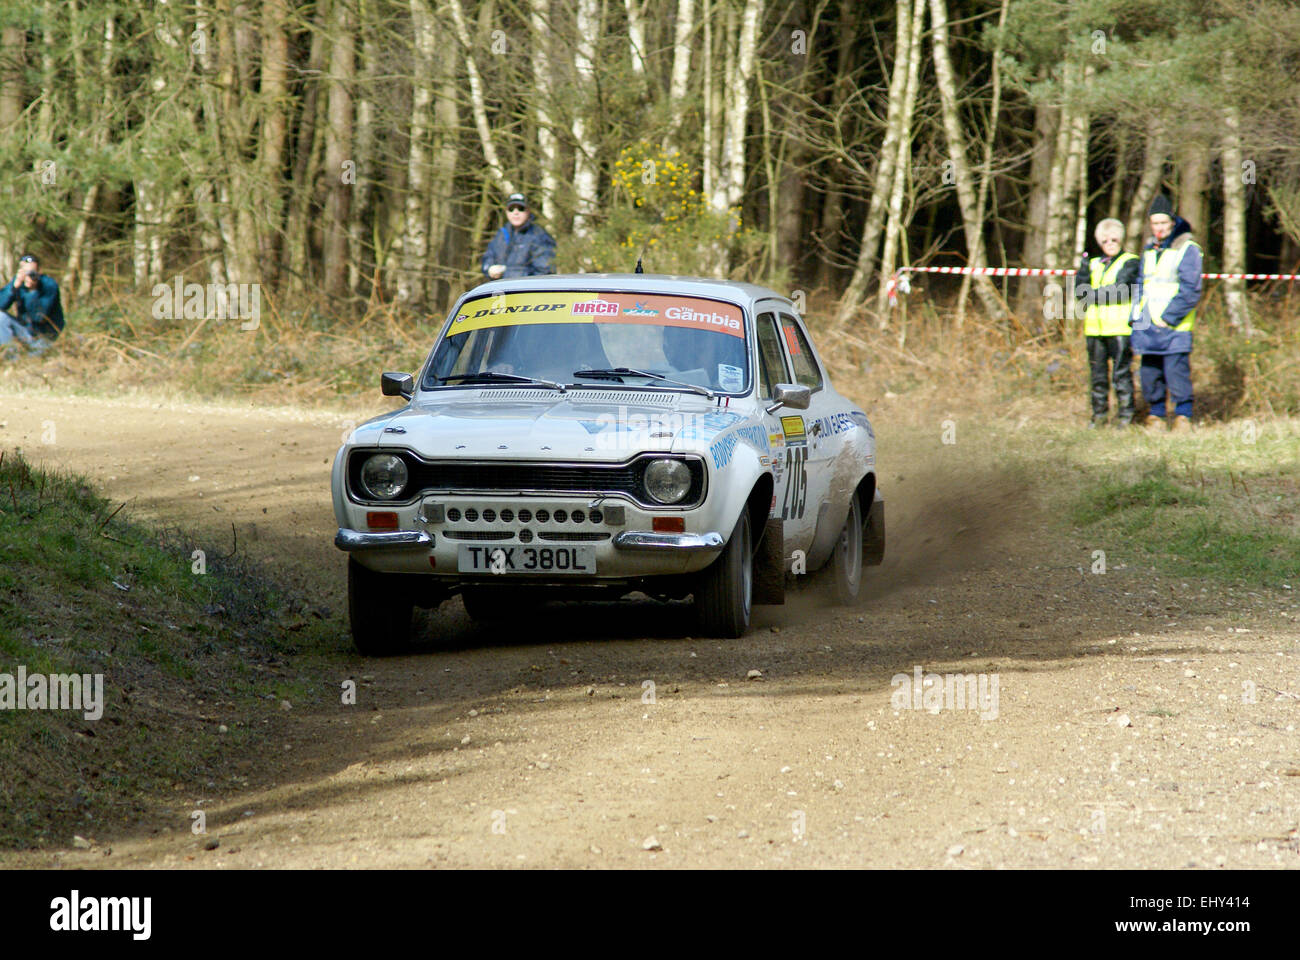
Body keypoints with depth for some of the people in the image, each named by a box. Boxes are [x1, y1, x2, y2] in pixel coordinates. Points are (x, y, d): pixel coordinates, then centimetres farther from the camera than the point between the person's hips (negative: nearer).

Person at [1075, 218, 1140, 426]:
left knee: (1121, 372, -6)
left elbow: (1121, 290, -11)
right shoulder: (1094, 264, 19)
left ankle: (1126, 415, -3)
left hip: (1119, 328, -5)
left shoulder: (1130, 262, 2)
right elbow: (1080, 293, 9)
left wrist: (1093, 294, -6)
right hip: (1095, 328, 5)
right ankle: (1099, 414, 13)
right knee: (1098, 373, 7)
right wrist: (1083, 269, -7)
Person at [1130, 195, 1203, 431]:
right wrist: (1136, 316, 10)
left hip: (1175, 327, -6)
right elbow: (1140, 285, 23)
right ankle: (1155, 414, 15)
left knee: (1176, 369, -11)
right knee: (1150, 372, 5)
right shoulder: (1149, 250, 17)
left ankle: (1183, 415, -3)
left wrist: (1168, 318, -13)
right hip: (1148, 326, 6)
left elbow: (1190, 290, -10)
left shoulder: (1187, 250, -4)